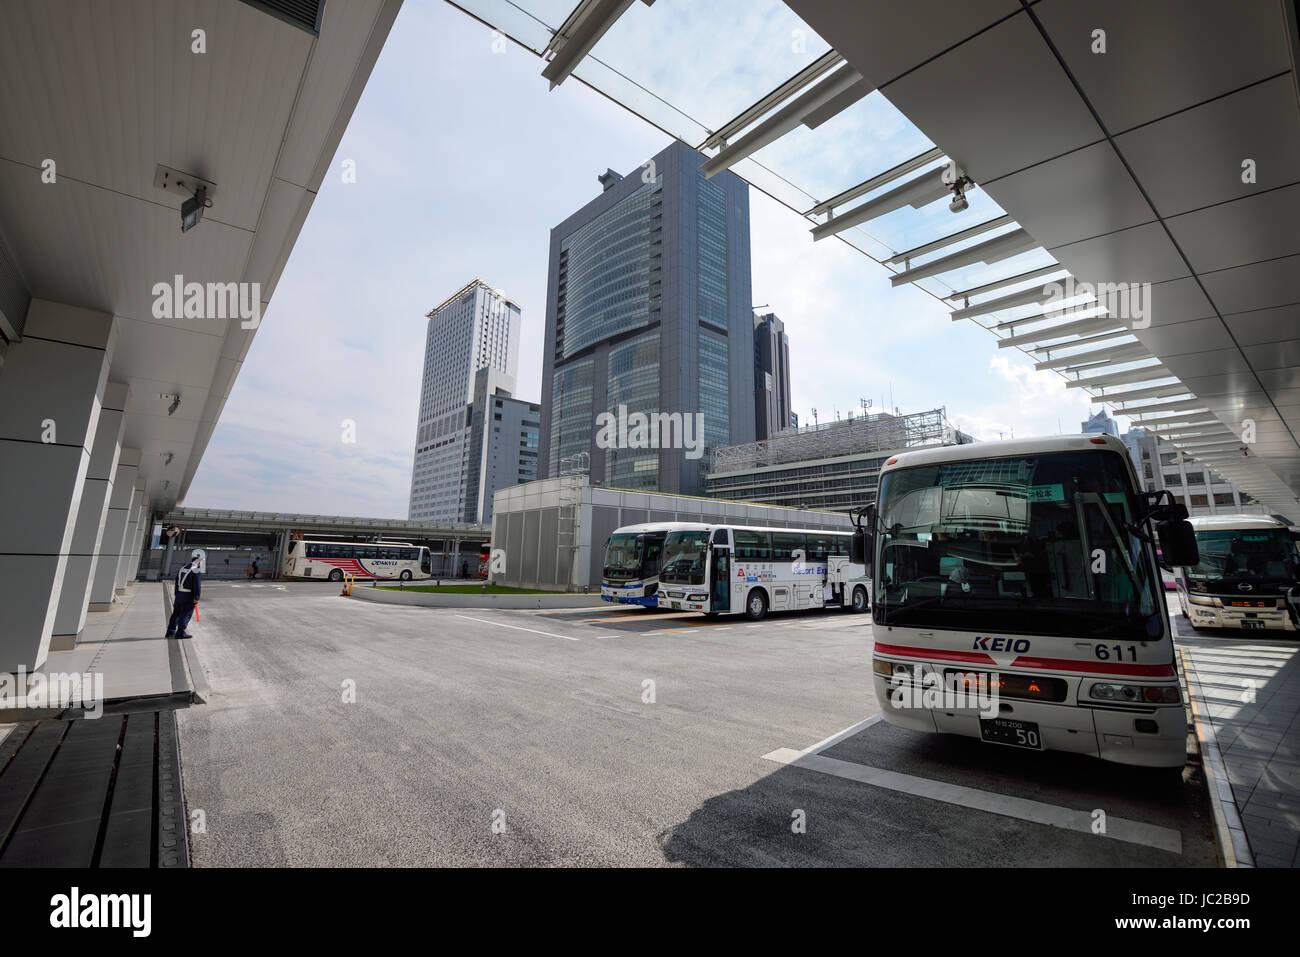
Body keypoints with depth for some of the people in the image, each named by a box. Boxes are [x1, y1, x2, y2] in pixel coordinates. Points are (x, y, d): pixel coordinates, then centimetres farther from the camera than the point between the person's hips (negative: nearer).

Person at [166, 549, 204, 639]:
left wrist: (177, 594, 21)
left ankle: (171, 632, 20)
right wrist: (196, 598, -11)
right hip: (189, 596, -8)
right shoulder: (196, 570, -13)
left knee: (176, 613, 15)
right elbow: (197, 585, -16)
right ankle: (180, 633, 1)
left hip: (179, 594, 8)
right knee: (186, 614, -1)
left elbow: (177, 582, 16)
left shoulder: (183, 567, 12)